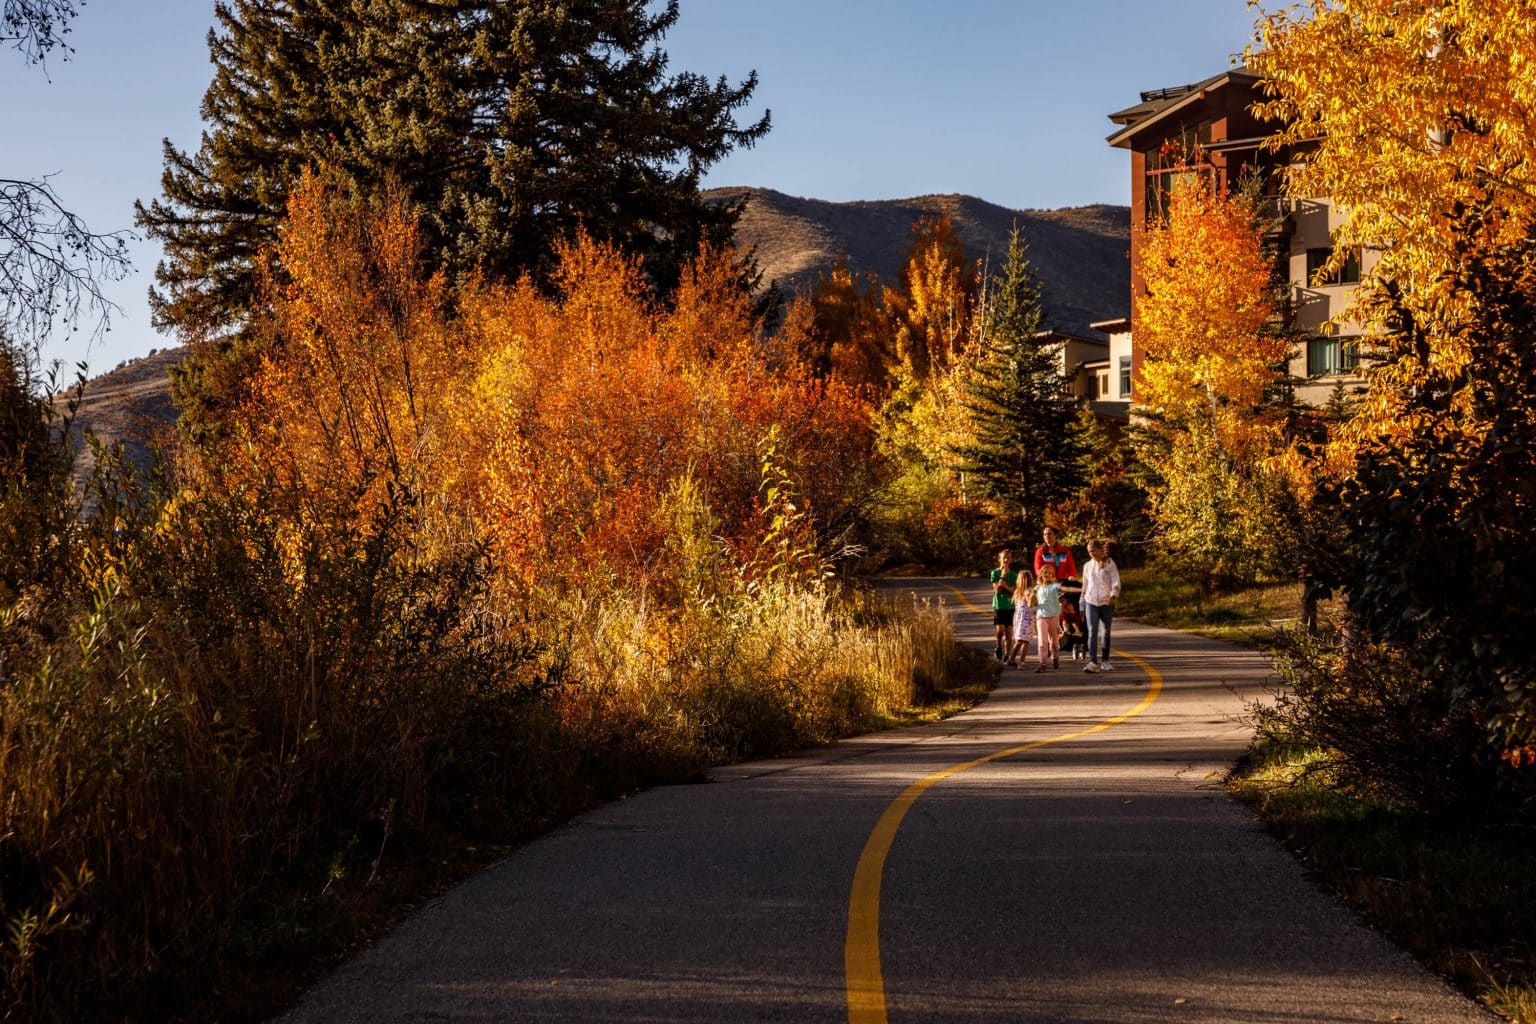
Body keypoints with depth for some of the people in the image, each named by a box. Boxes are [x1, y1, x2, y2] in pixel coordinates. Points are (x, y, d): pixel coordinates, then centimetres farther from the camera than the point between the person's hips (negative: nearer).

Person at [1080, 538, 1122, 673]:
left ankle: (1105, 661, 20)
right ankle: (1093, 662, -19)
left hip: (1106, 603, -2)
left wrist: (1113, 596, -22)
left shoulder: (1109, 564, 0)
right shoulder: (1087, 566, 11)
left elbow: (1116, 583, -4)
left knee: (1106, 632, 8)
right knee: (1092, 632, -11)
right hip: (1091, 603, 2)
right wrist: (1082, 606, 15)